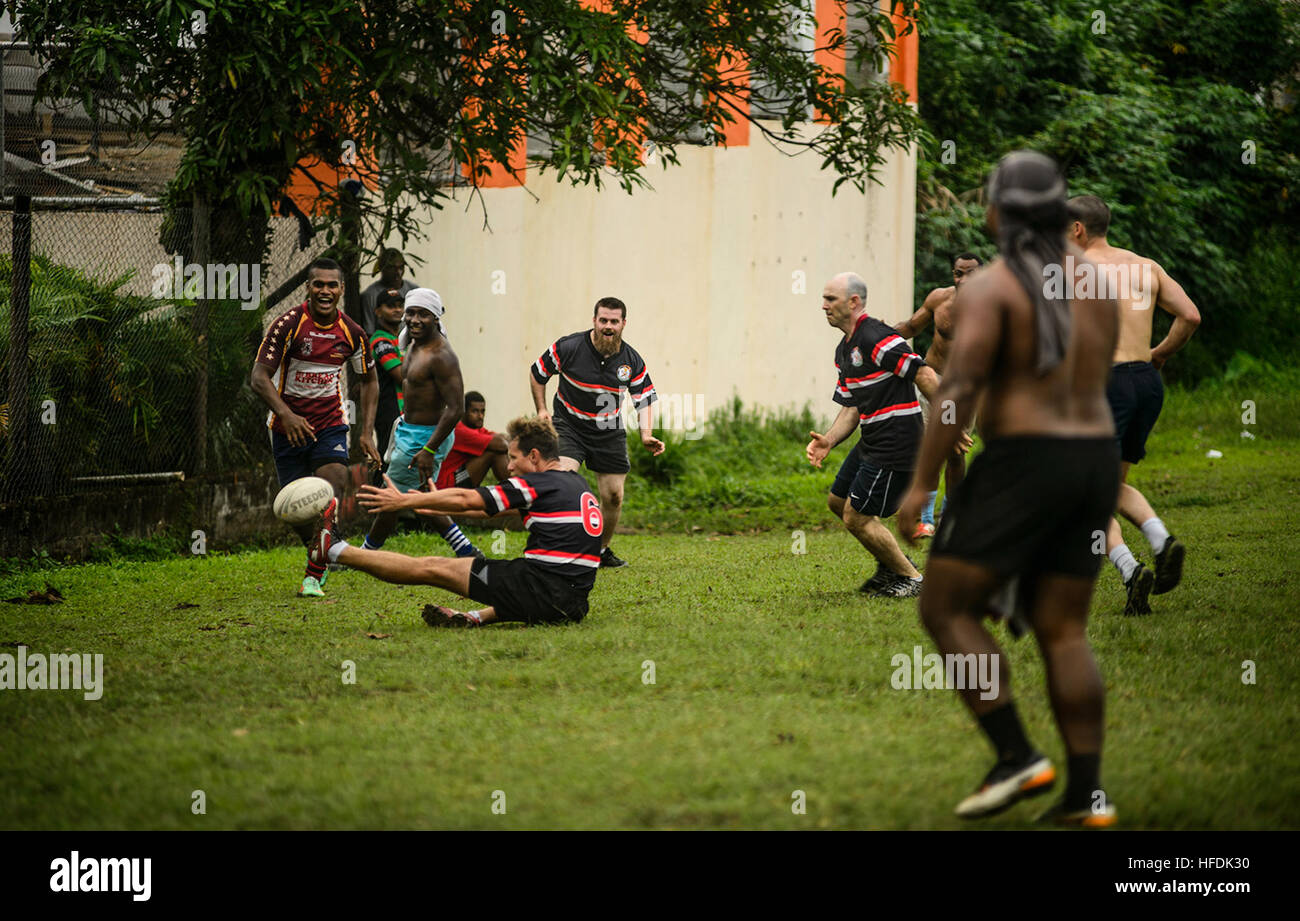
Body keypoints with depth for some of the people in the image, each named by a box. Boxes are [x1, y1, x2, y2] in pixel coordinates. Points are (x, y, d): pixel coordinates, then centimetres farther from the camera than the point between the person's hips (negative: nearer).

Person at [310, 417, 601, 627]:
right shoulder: (577, 484, 21)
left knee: (432, 568, 4)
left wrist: (403, 501, 7)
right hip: (574, 604, 7)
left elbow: (466, 500, -1)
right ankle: (478, 617, 18)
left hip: (542, 589, -7)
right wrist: (440, 507, 37)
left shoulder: (539, 484, -4)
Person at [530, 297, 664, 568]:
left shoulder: (632, 361, -8)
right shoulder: (568, 347, -16)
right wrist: (541, 410, -7)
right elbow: (538, 373, 1)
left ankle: (602, 550, 27)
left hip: (609, 431, 3)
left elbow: (645, 399, 3)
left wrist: (647, 435, -11)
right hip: (568, 425, -3)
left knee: (613, 497, 4)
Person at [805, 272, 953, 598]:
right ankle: (892, 565, 31)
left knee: (856, 517, -6)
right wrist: (828, 441, -1)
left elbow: (924, 375, -23)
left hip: (894, 446, -11)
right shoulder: (844, 350, 13)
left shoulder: (876, 338, -19)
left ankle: (912, 578, 8)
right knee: (837, 500, 21)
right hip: (870, 443, 11)